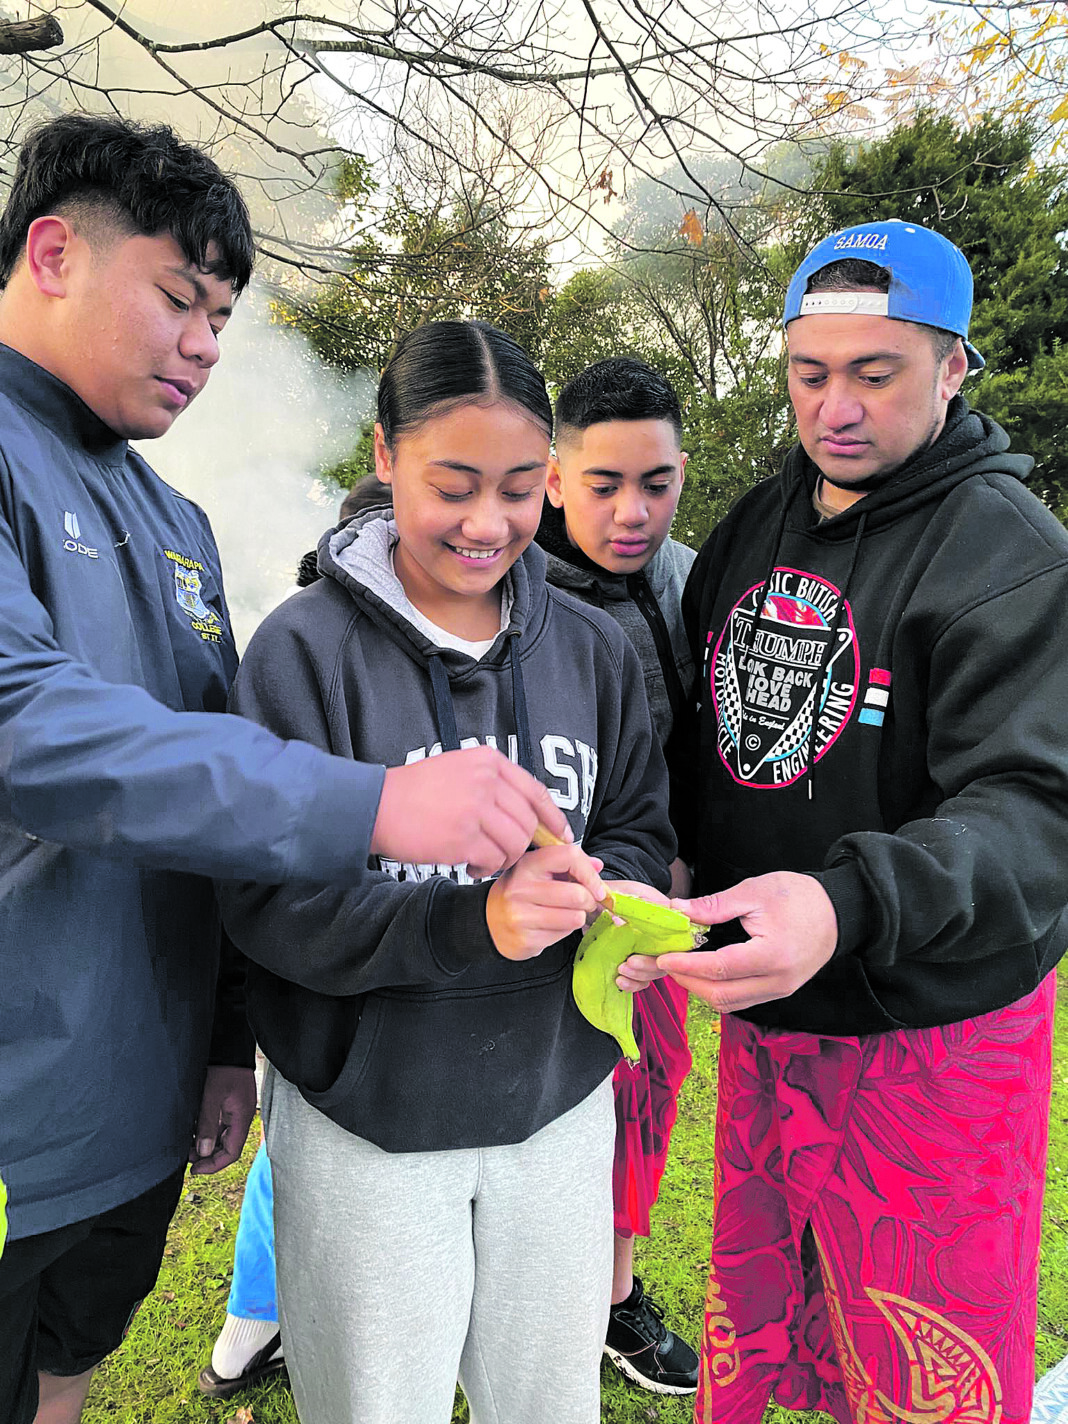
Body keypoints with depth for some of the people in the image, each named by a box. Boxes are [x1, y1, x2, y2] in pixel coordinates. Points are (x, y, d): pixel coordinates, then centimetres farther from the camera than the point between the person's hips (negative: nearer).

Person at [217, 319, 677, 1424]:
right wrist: (471, 921, -29)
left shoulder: (593, 648, 0)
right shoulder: (306, 648, -13)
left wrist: (614, 890, -15)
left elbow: (639, 830, 8)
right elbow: (268, 902, -16)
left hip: (561, 1101, 4)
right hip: (366, 1124, -3)